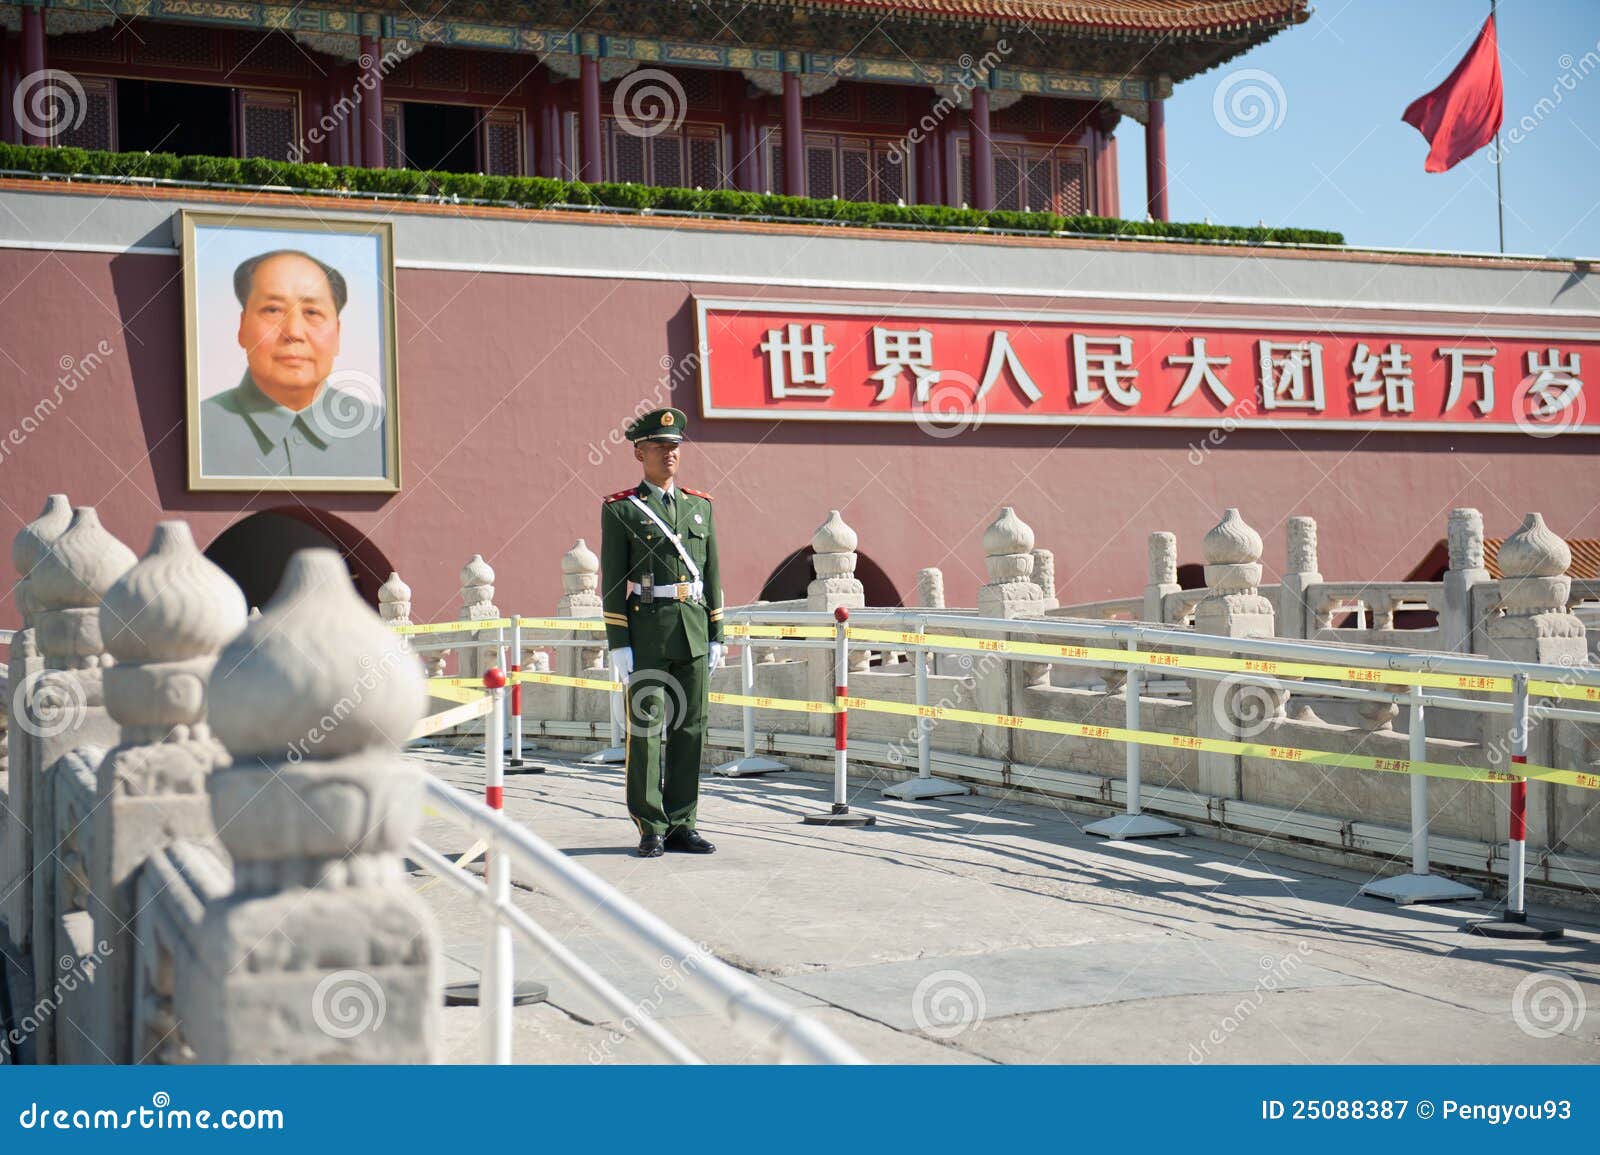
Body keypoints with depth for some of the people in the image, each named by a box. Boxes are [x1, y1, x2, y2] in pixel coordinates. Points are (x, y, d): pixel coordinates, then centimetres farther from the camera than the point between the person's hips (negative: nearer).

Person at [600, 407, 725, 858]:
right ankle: (651, 829, 3)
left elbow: (712, 573, 14)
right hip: (645, 633, -4)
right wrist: (618, 645, -9)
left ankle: (680, 825, 13)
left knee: (689, 729, 6)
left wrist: (715, 636, 8)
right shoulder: (620, 509, 0)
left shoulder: (700, 505, 13)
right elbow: (611, 581, -3)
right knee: (646, 728, -3)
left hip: (693, 634, 4)